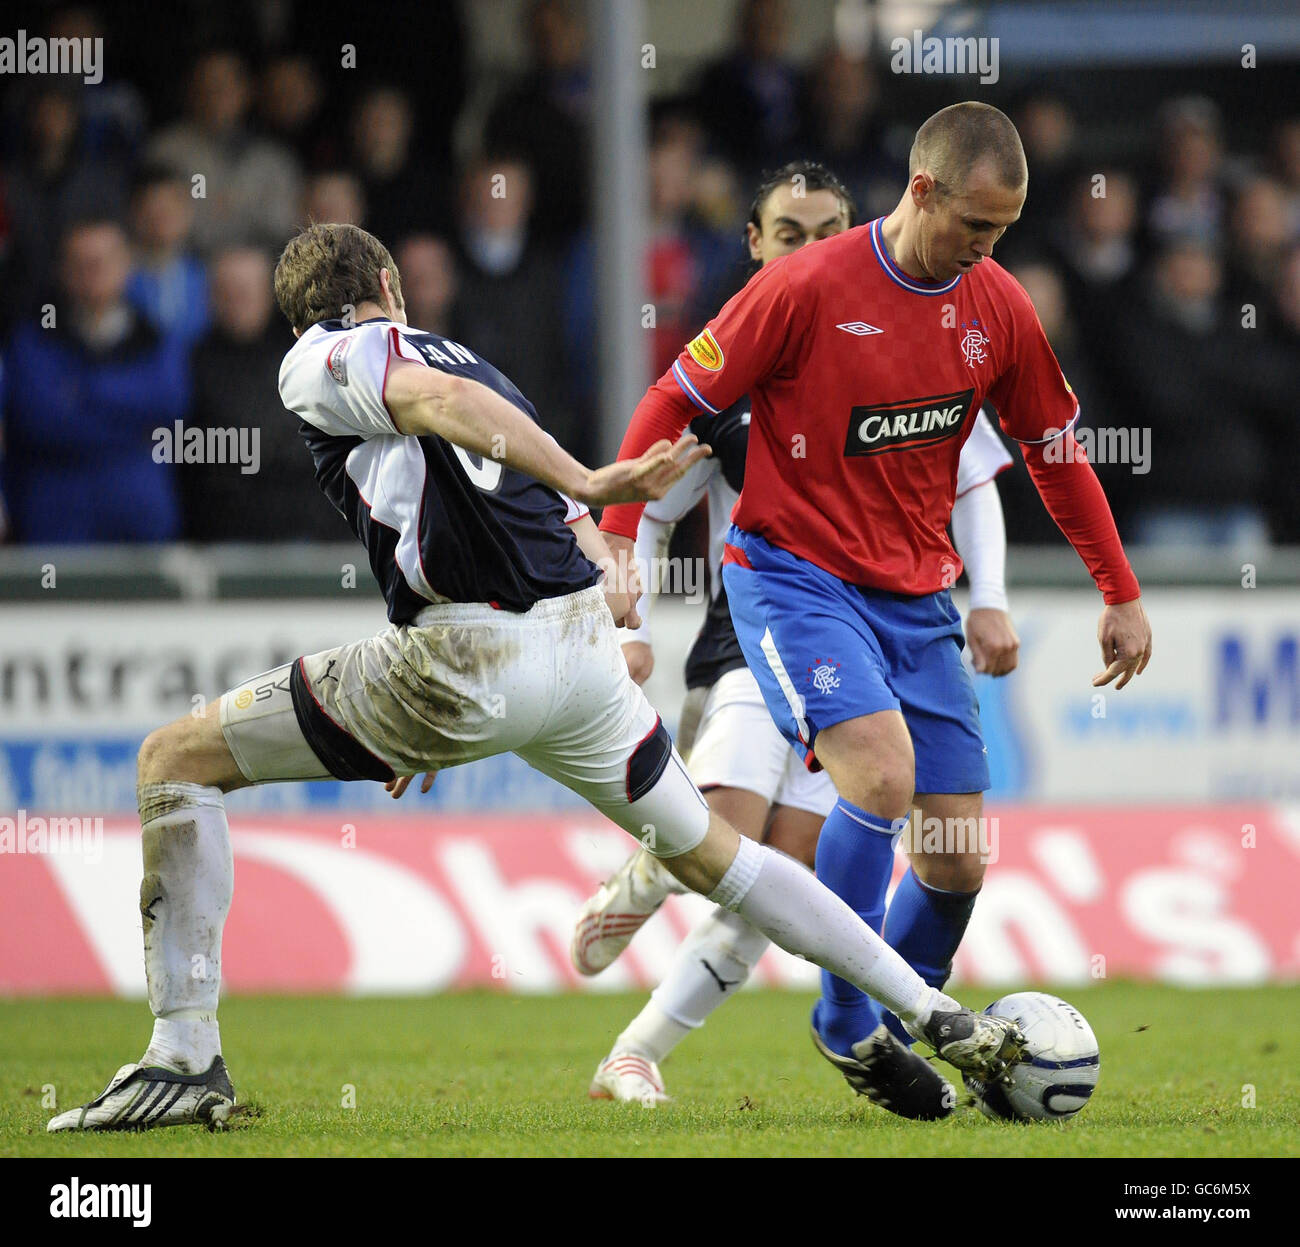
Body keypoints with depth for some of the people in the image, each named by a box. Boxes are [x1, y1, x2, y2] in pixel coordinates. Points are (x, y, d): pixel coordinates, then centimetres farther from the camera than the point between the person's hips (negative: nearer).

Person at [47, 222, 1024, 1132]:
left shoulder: (322, 358, 7)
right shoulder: (474, 361, 29)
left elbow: (438, 400, -16)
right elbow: (589, 557, 25)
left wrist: (587, 482, -25)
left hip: (466, 659, -7)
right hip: (582, 648, 7)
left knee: (177, 760, 5)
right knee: (706, 853, 26)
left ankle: (185, 1058, -2)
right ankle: (940, 1019, 24)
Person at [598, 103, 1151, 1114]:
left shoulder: (998, 308, 1)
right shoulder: (807, 288, -14)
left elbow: (1056, 450, 15)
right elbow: (673, 404, -7)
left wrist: (1122, 594, 18)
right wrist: (618, 546, -13)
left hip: (917, 597, 5)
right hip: (795, 573, -5)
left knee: (959, 857, 0)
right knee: (882, 774, -27)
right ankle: (849, 1030, -12)